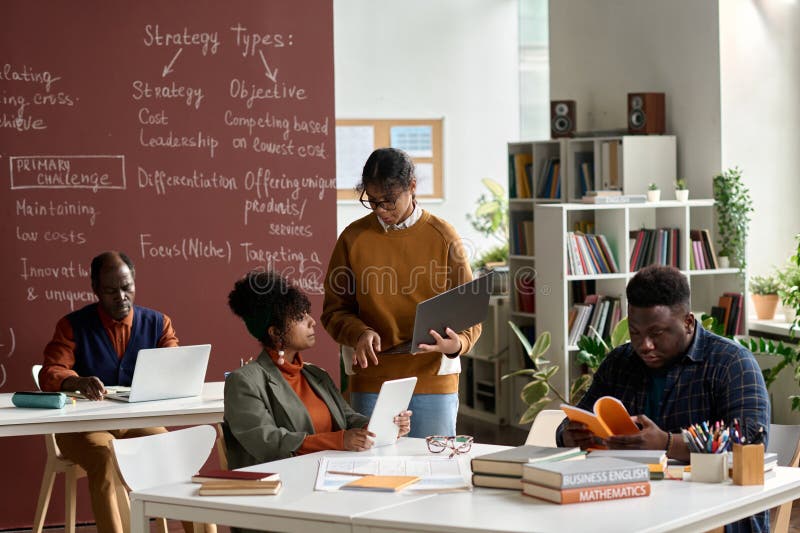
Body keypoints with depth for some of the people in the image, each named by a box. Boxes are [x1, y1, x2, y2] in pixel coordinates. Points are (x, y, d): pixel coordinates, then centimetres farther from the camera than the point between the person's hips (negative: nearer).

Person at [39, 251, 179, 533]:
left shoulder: (157, 322, 9)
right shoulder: (73, 325, 2)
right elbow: (50, 373, -9)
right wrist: (78, 382, -33)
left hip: (139, 422, 2)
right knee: (105, 459, -35)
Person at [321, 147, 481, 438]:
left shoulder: (443, 237, -1)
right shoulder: (354, 237, 2)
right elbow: (334, 310, 7)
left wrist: (457, 344, -19)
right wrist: (360, 333, -14)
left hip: (433, 382, -1)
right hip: (371, 384, 1)